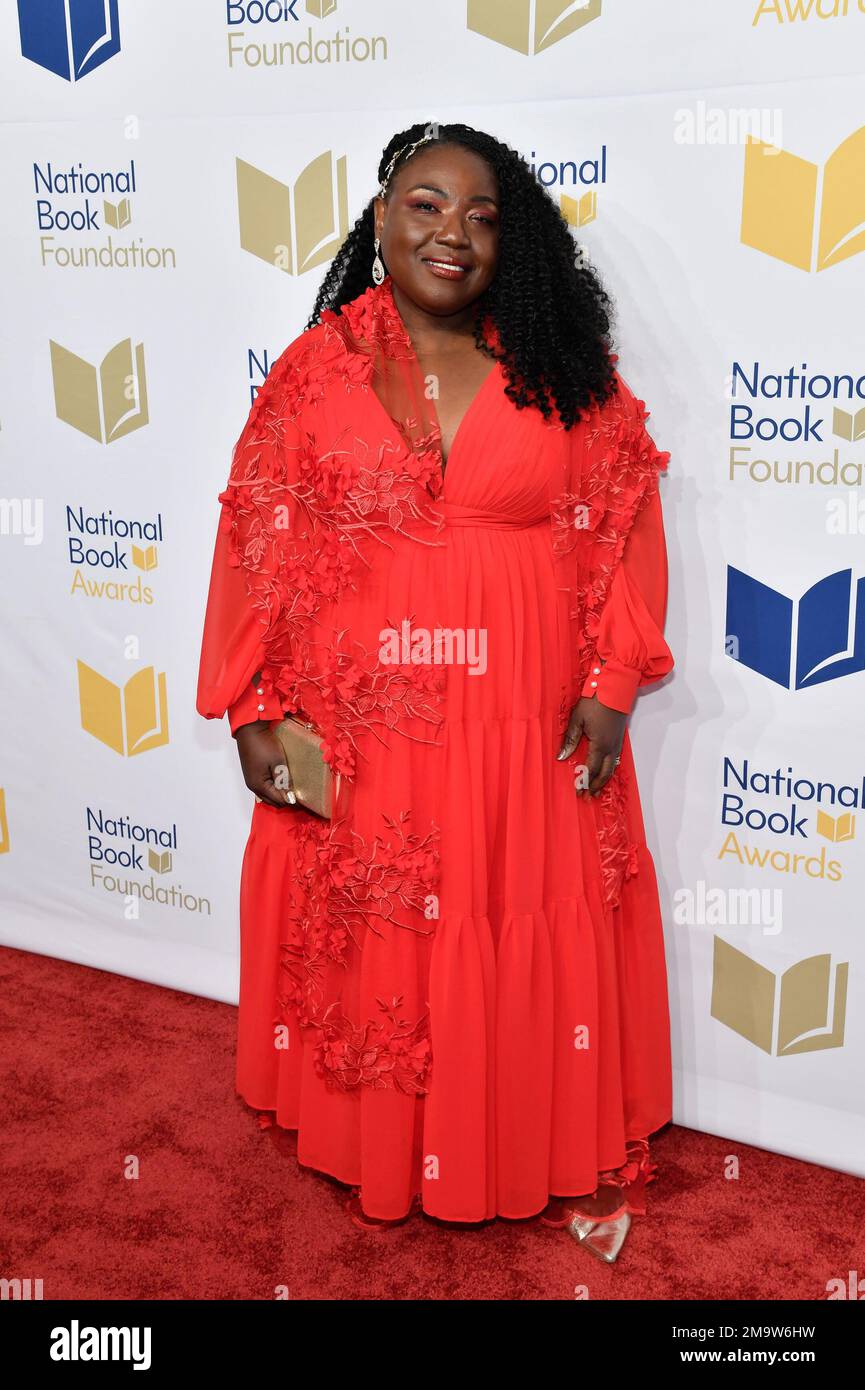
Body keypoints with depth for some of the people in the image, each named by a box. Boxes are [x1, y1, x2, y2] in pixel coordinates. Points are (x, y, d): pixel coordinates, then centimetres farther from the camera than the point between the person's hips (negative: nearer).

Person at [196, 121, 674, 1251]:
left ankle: (532, 1154, 35)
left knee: (529, 943, 11)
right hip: (359, 729, 0)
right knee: (367, 944, 13)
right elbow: (260, 548, -1)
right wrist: (253, 712, -4)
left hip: (524, 727, 0)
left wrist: (612, 683, -7)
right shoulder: (315, 370, -1)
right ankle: (374, 1149, 37)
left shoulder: (565, 370, 1)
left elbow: (621, 530, 1)